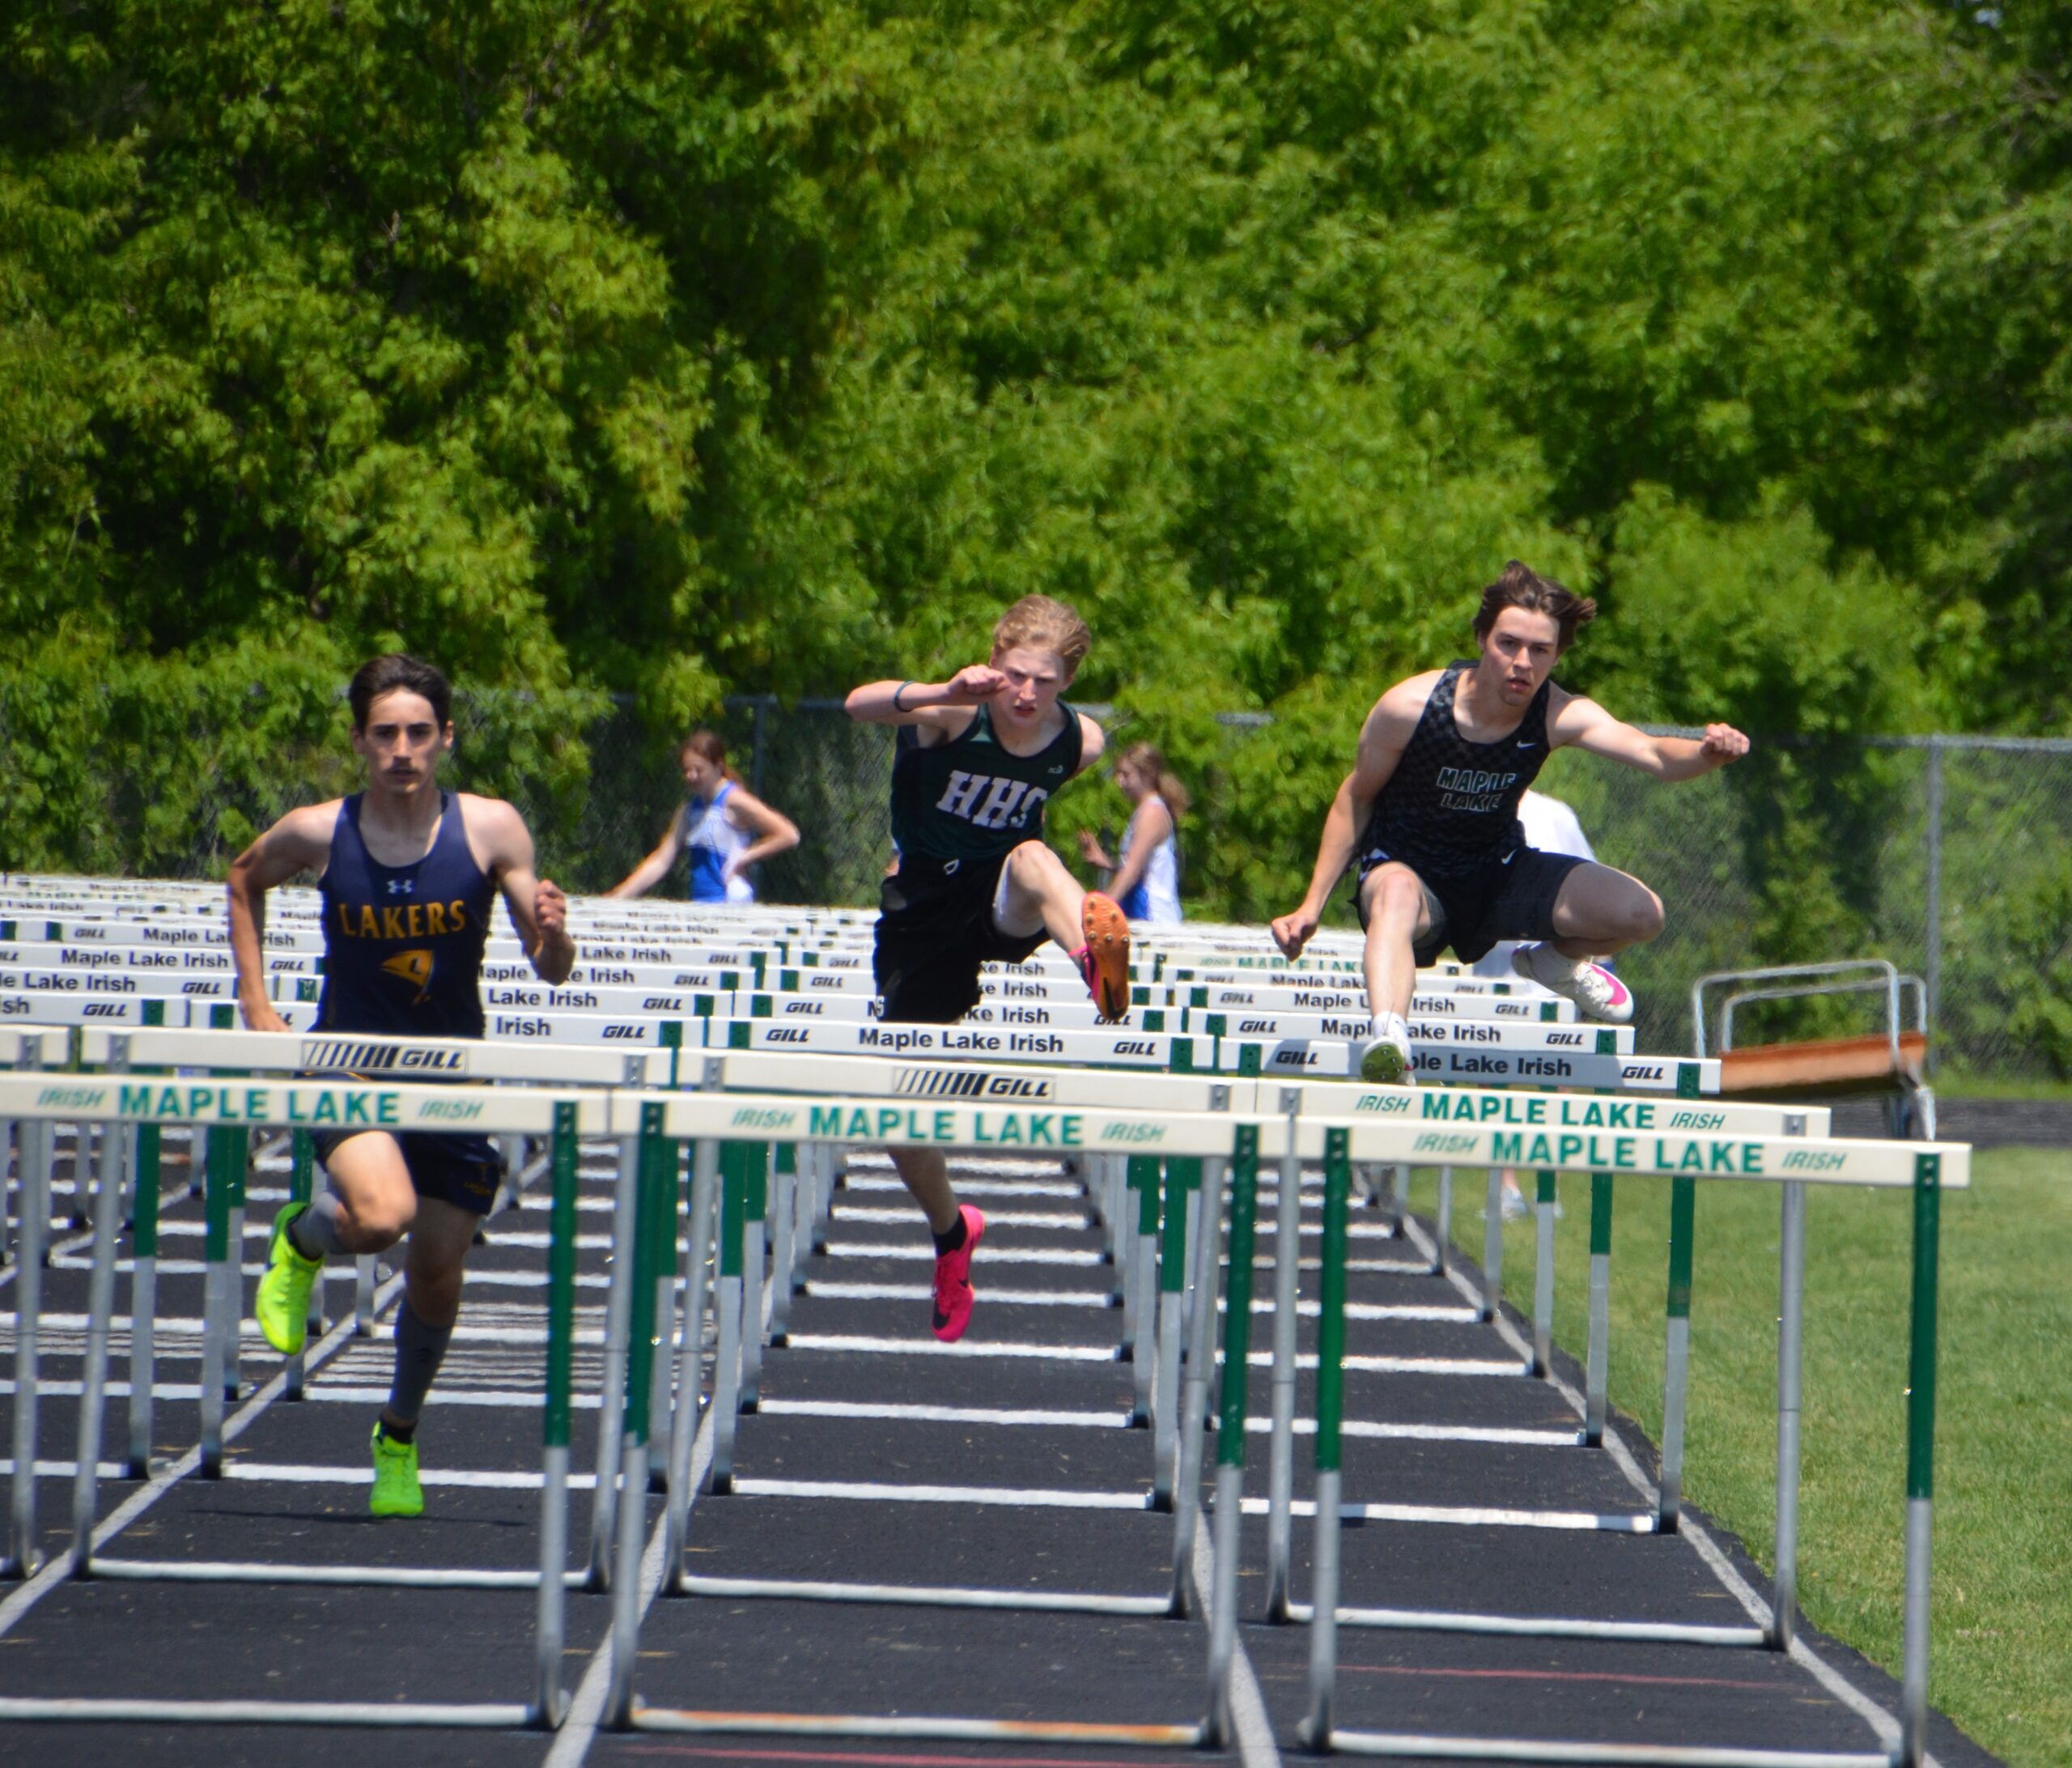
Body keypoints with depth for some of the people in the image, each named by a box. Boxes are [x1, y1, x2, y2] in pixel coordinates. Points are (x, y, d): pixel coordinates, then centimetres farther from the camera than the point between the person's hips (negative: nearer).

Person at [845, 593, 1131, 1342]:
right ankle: (950, 1233, 32)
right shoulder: (957, 715, -16)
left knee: (1031, 857, -38)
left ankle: (1098, 962, -74)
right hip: (923, 908, 1)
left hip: (1001, 912, -1)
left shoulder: (1082, 745, -5)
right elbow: (861, 704, -39)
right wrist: (945, 692, -54)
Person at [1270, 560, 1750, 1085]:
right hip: (1405, 865, -3)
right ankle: (1386, 1037, -63)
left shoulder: (1561, 716, -19)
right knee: (1398, 895, -41)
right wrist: (1311, 907, -6)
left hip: (1495, 871, 3)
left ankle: (1554, 961, 20)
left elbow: (1652, 754, -36)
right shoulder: (1410, 707, -22)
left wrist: (1706, 754, -60)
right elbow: (1356, 797, -6)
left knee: (1639, 914, -14)